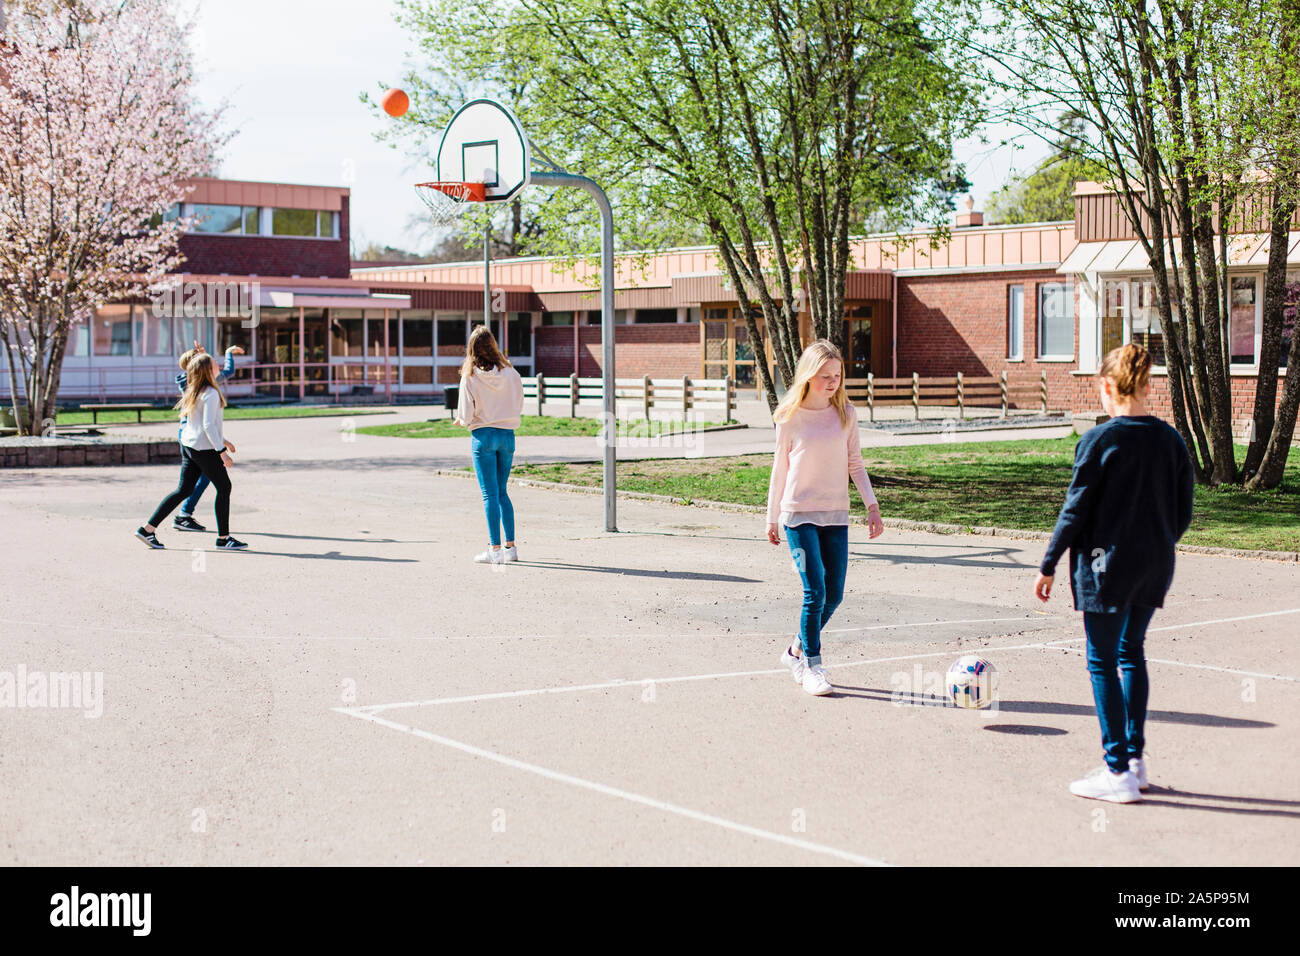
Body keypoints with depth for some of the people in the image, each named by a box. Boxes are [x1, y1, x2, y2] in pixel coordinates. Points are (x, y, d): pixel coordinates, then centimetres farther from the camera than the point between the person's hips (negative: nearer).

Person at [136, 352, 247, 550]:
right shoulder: (211, 393, -16)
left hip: (188, 444, 9)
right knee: (224, 487, 4)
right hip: (204, 449, -9)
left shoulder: (194, 392, 12)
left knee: (184, 489, 11)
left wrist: (222, 440, 28)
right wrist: (222, 451, -21)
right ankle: (223, 538, 8)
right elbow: (209, 425, -22)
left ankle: (148, 528, 9)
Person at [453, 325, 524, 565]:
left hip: (483, 435, -3)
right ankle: (511, 546, 13)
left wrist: (461, 420, 13)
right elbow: (519, 404, 6)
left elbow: (466, 414, -9)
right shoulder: (509, 372, -1)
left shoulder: (470, 377, -9)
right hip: (507, 435, 3)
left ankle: (495, 550, -2)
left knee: (490, 494, 0)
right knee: (502, 492, 16)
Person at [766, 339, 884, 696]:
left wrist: (872, 505, 0)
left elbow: (855, 463, 8)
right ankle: (811, 666, 0)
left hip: (836, 515, 3)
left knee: (834, 595, 3)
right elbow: (780, 468, 5)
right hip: (799, 514, -3)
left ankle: (797, 651, 25)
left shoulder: (846, 413, 4)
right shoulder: (790, 416, -3)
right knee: (815, 591, -12)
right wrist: (772, 517, 10)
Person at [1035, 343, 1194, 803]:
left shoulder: (1099, 440, -12)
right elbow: (1182, 513, 8)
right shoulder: (1171, 440, 3)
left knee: (1103, 661, 2)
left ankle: (1118, 773, 1)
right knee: (1132, 653, 19)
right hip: (1155, 566, 6)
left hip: (1107, 564, -6)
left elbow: (1075, 510, -11)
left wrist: (1048, 566, -2)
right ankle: (1134, 759, 22)